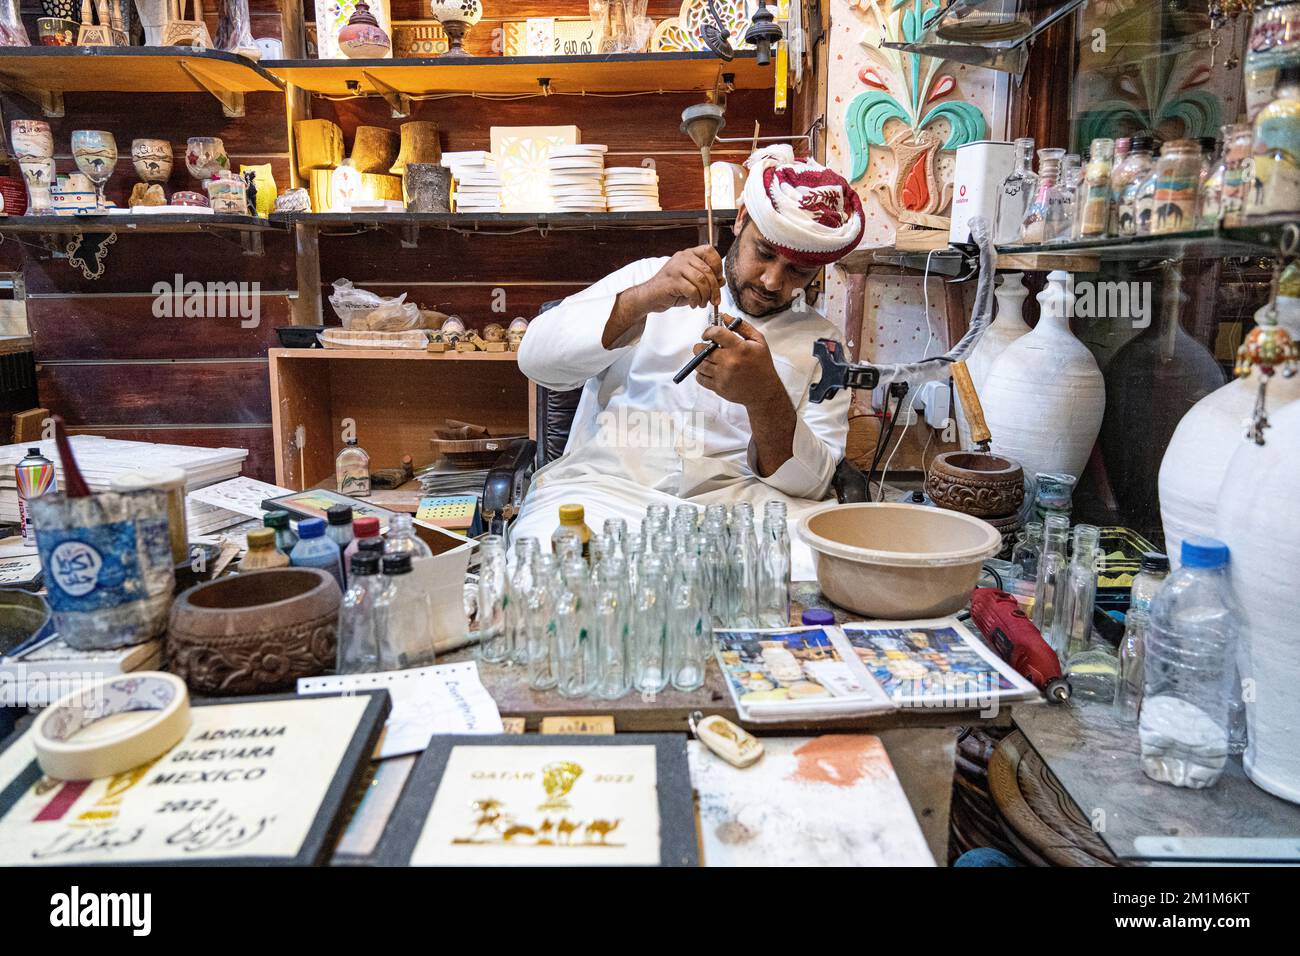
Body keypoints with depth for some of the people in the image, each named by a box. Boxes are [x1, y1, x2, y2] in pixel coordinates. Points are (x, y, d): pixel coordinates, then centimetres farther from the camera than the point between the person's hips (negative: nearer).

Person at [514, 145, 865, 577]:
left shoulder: (821, 343, 14)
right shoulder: (650, 278, 14)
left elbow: (810, 482, 2)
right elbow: (536, 356, 0)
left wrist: (765, 398, -18)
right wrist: (642, 300, -16)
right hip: (604, 485, 0)